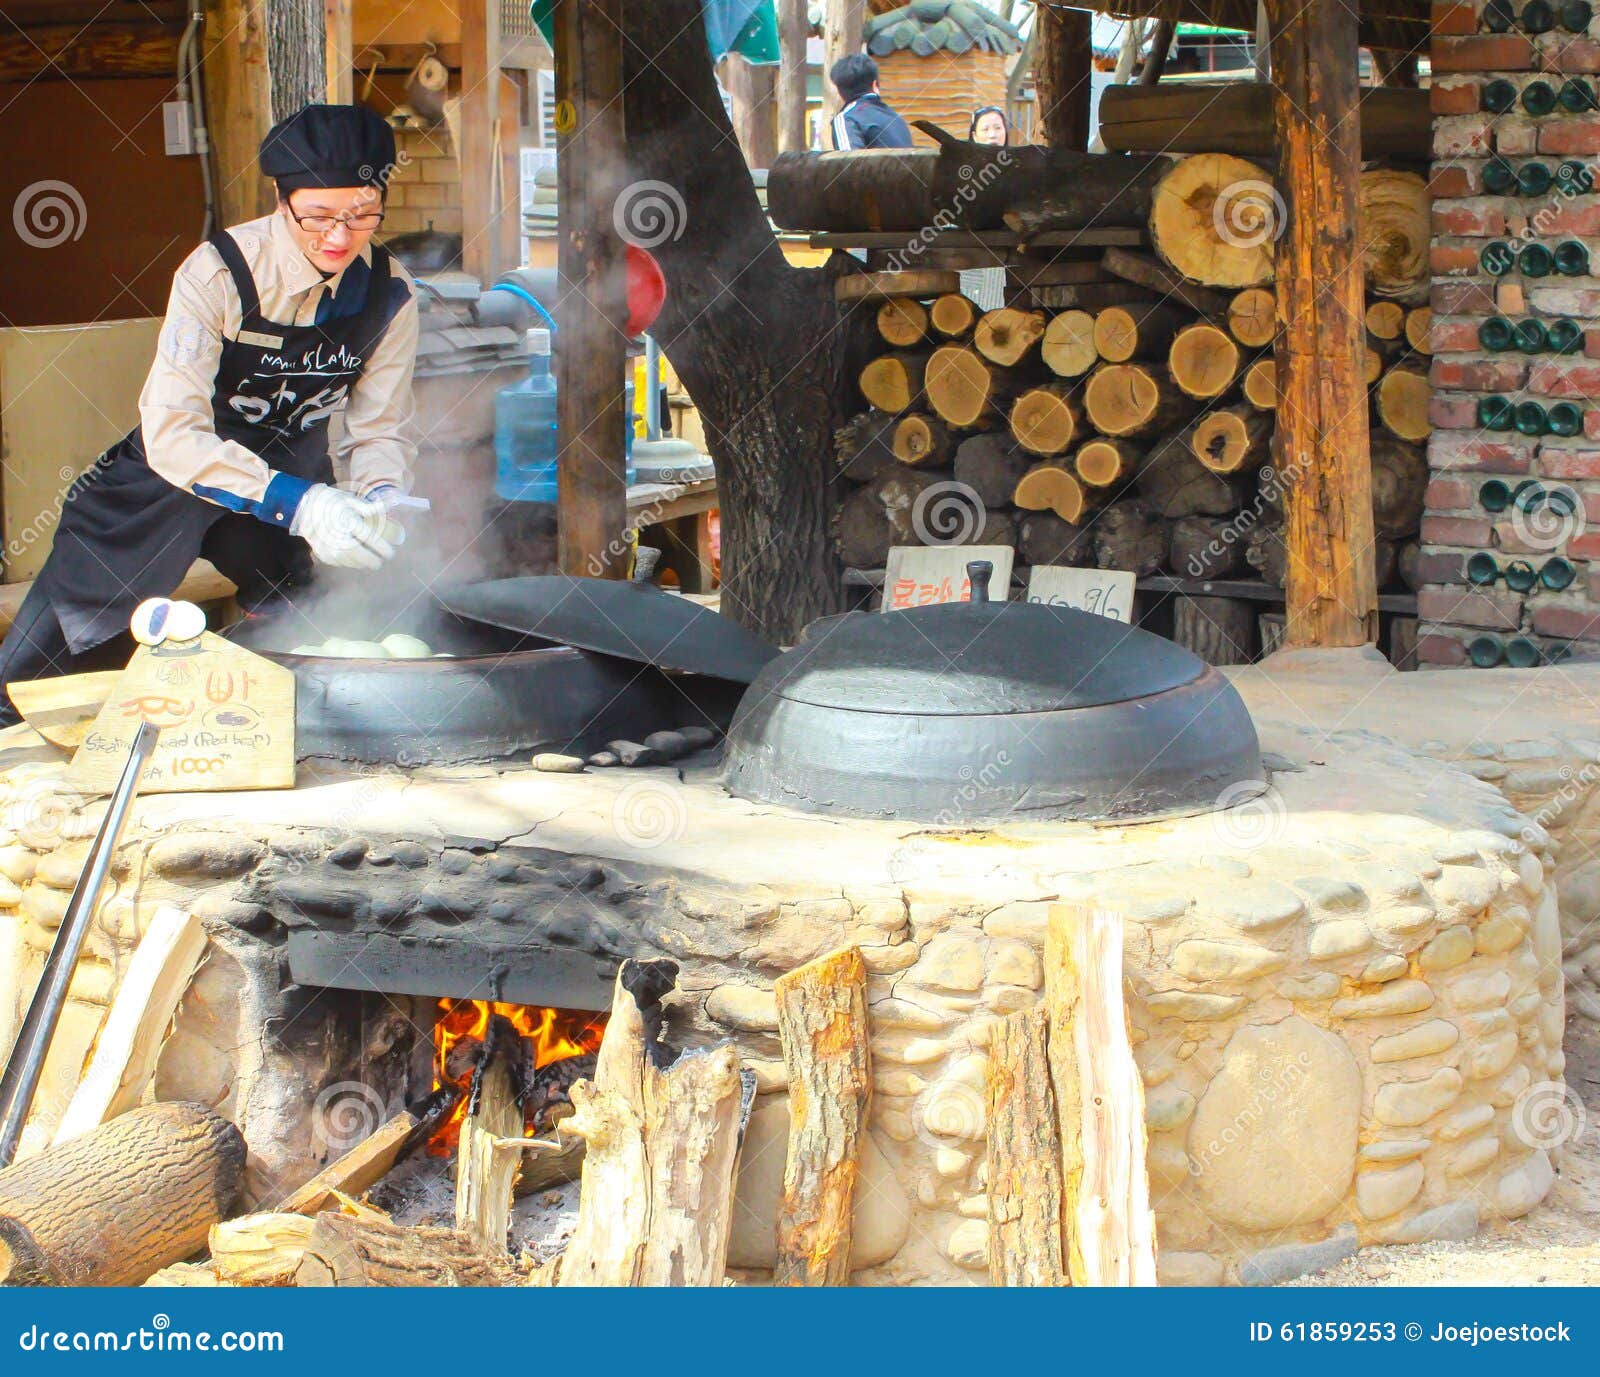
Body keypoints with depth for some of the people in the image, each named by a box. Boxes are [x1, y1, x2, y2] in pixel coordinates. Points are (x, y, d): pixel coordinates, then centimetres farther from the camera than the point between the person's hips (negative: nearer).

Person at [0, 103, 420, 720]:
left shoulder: (389, 293, -12)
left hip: (295, 478, 3)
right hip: (179, 473, -3)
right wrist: (297, 504, -43)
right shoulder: (216, 274, -26)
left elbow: (382, 432, -4)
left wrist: (381, 500, -28)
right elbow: (172, 436, -32)